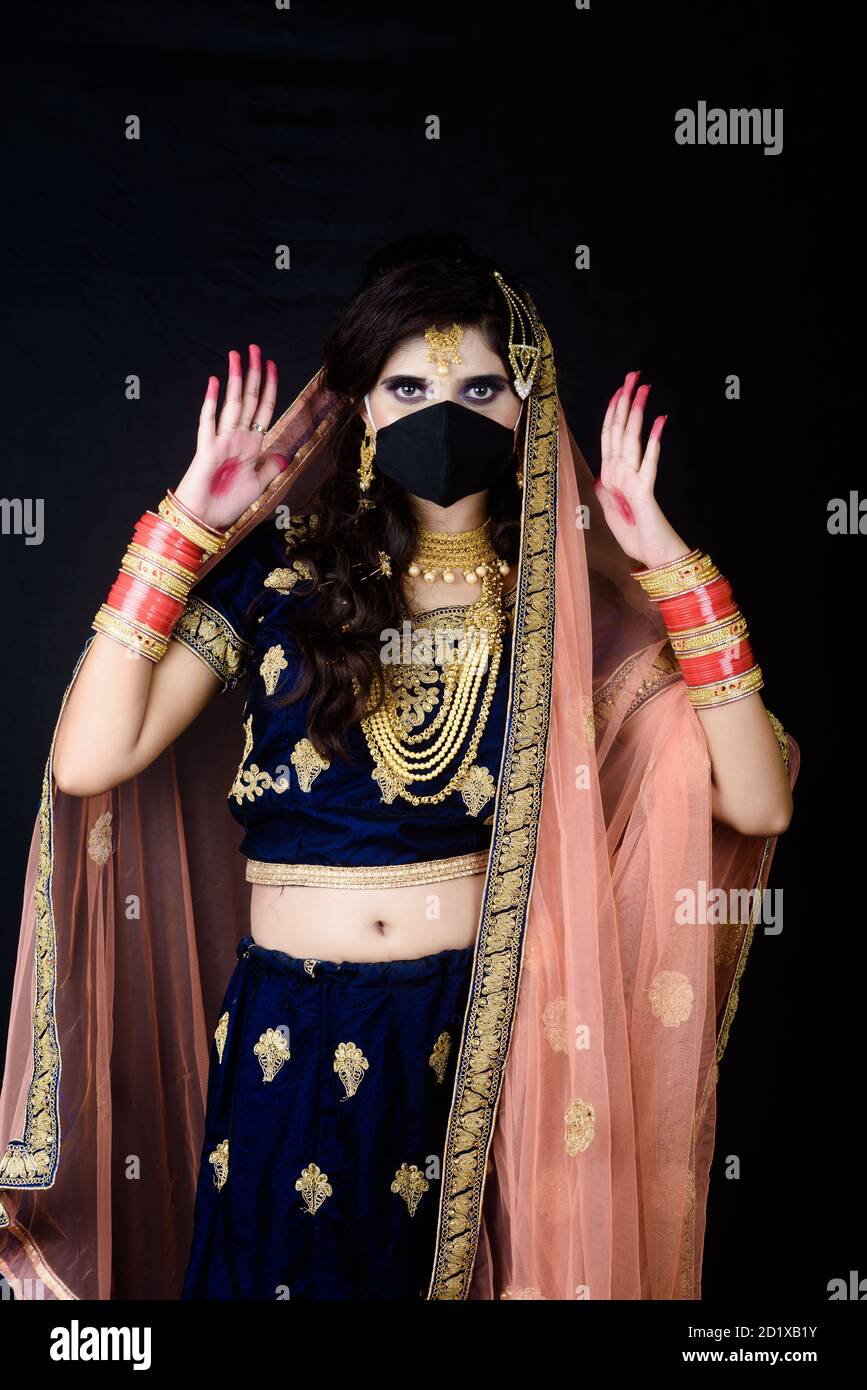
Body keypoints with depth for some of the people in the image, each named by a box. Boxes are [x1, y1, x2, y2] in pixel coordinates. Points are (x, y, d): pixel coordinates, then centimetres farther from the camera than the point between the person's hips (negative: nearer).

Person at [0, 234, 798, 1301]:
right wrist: (184, 523, -15)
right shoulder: (279, 567, -4)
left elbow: (757, 804, -10)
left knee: (465, 1273, 18)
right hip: (288, 1031, 0)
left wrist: (669, 565, -13)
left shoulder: (565, 603, -2)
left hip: (485, 1032, 1)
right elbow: (89, 760, -15)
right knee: (280, 1267, 16)